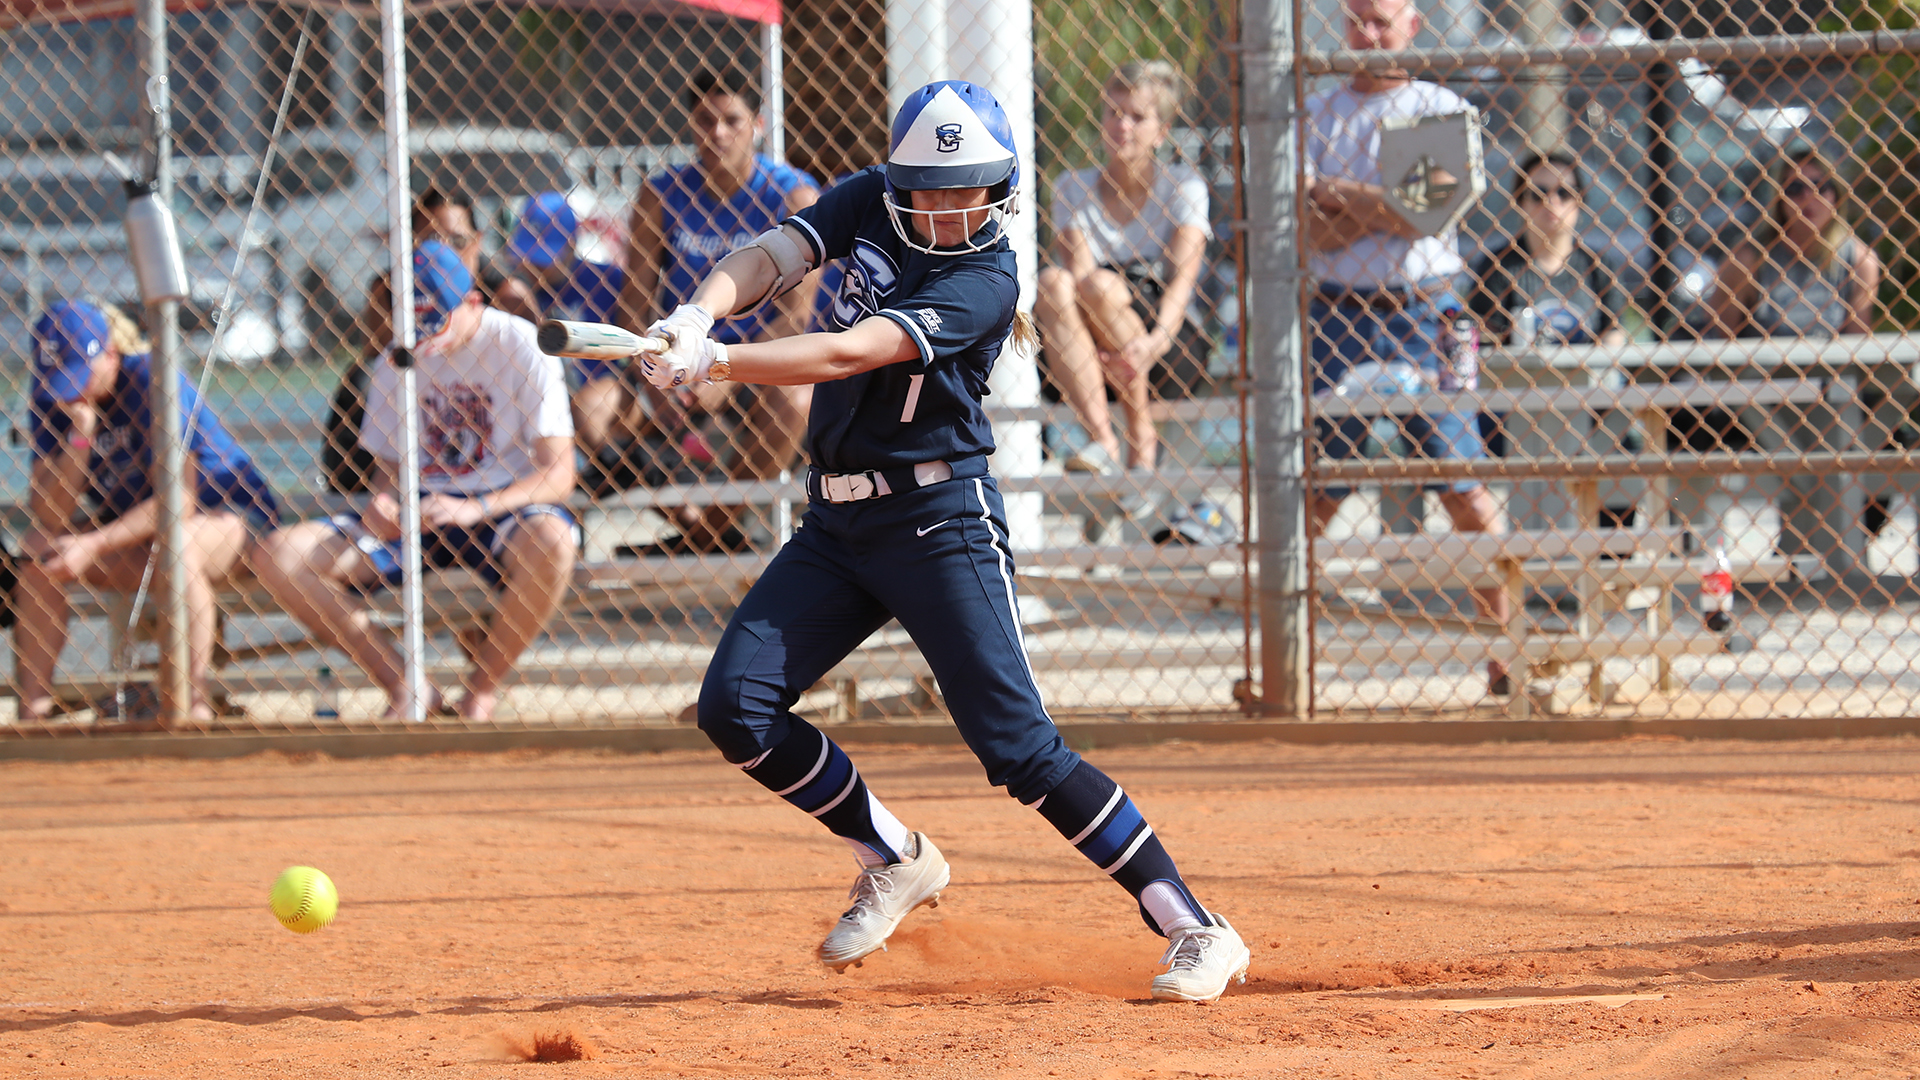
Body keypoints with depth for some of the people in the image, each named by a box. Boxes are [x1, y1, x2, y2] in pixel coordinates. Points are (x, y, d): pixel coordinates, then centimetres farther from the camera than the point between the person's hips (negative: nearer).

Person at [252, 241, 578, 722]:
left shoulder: (523, 348, -9)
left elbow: (558, 474, -15)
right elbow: (389, 464, 13)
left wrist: (477, 509, -31)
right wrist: (382, 502, -13)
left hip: (505, 507, -4)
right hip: (422, 510, 4)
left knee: (552, 541, -42)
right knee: (275, 557, -14)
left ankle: (484, 686, -18)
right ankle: (404, 688, -10)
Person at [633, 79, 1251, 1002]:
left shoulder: (984, 283, -17)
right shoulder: (870, 203, 4)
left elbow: (851, 354, -27)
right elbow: (768, 261, -8)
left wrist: (714, 363, -35)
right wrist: (697, 315, -29)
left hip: (939, 519, -7)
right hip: (836, 520, 7)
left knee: (1017, 744, -14)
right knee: (735, 709, -4)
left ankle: (1196, 931, -8)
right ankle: (895, 862, 17)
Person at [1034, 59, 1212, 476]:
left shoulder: (1182, 187, 3)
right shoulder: (1073, 189, 10)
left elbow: (1183, 278, -12)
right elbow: (1078, 268, -6)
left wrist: (1155, 340, -33)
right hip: (1088, 362, 2)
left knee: (1099, 285, -31)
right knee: (1053, 282, -29)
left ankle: (1143, 433, -20)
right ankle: (1100, 437, -37)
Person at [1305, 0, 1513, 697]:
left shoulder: (1442, 110, 5)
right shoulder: (1317, 117, 12)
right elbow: (1305, 229, 0)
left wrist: (1341, 196, -5)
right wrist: (1383, 209, -12)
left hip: (1420, 316, -2)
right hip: (1336, 316, 2)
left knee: (1465, 490, -7)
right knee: (1310, 493, 1)